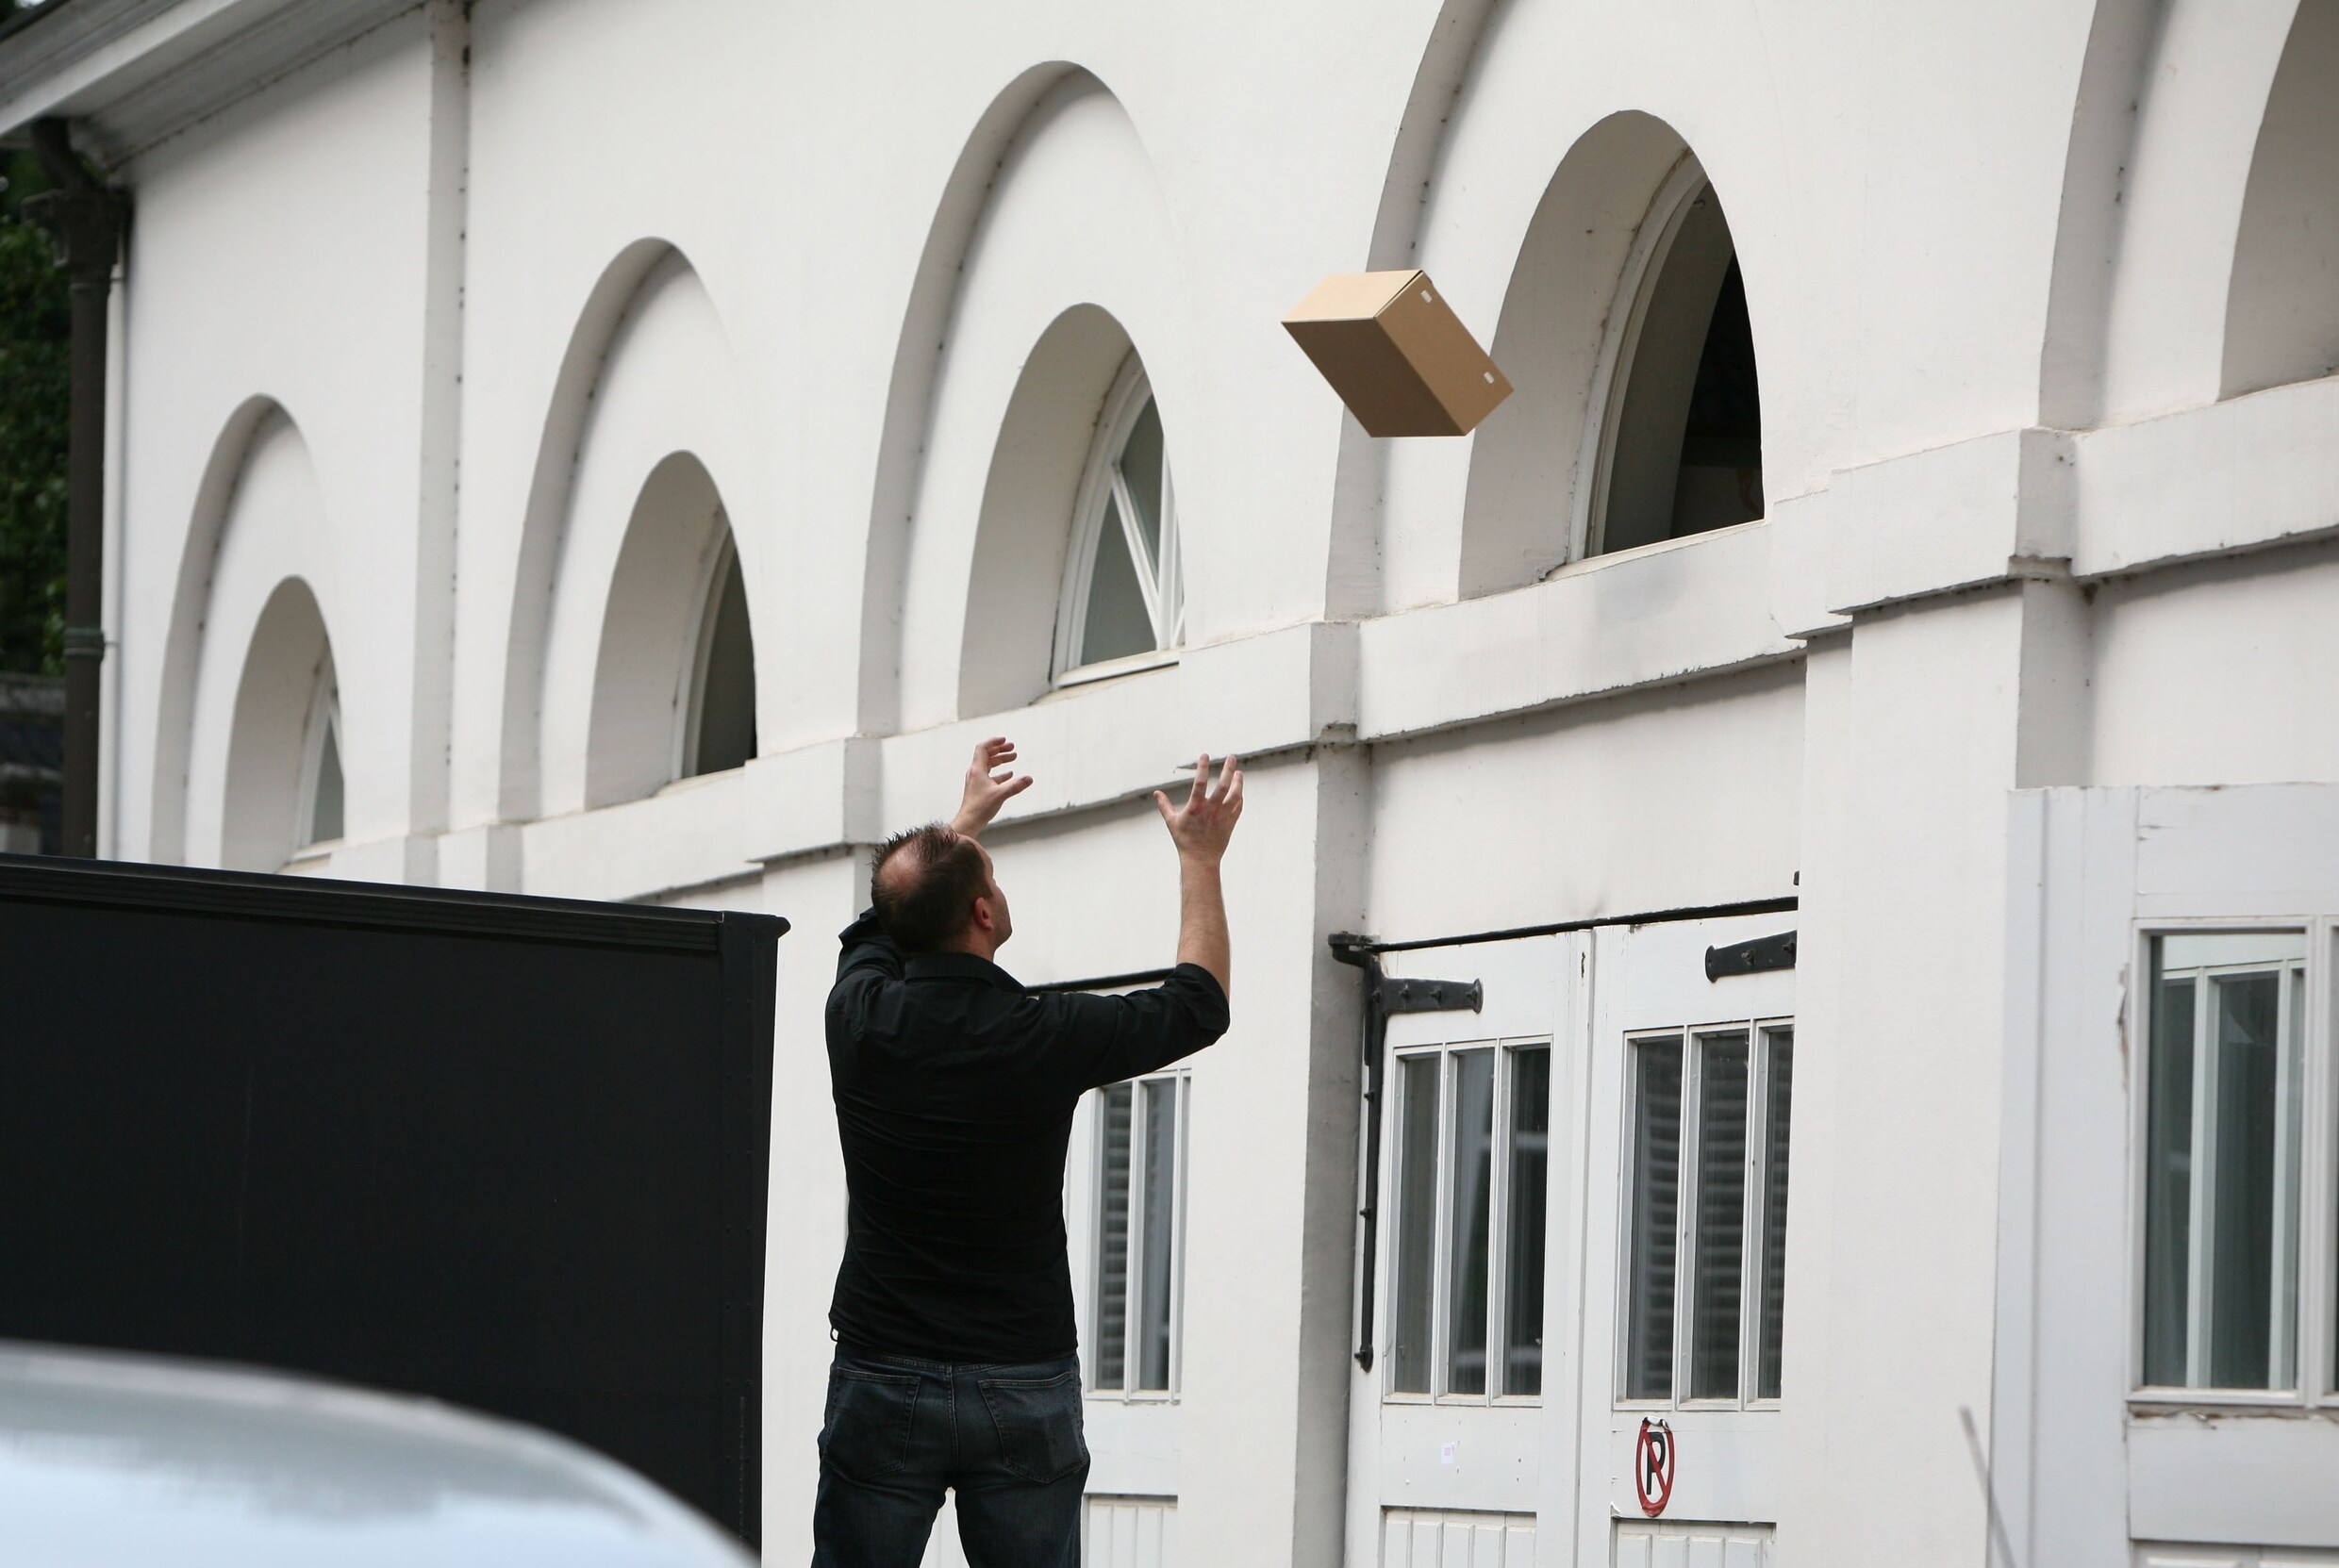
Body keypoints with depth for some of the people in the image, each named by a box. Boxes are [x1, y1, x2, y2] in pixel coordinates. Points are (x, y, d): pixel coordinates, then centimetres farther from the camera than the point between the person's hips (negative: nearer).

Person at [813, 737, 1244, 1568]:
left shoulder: (861, 1018, -4)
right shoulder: (1048, 1037, -9)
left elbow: (880, 924, 23)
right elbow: (1199, 1004, 10)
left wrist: (966, 818, 36)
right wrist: (1200, 859, 22)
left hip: (884, 1382, 1)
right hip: (1026, 1387, -1)